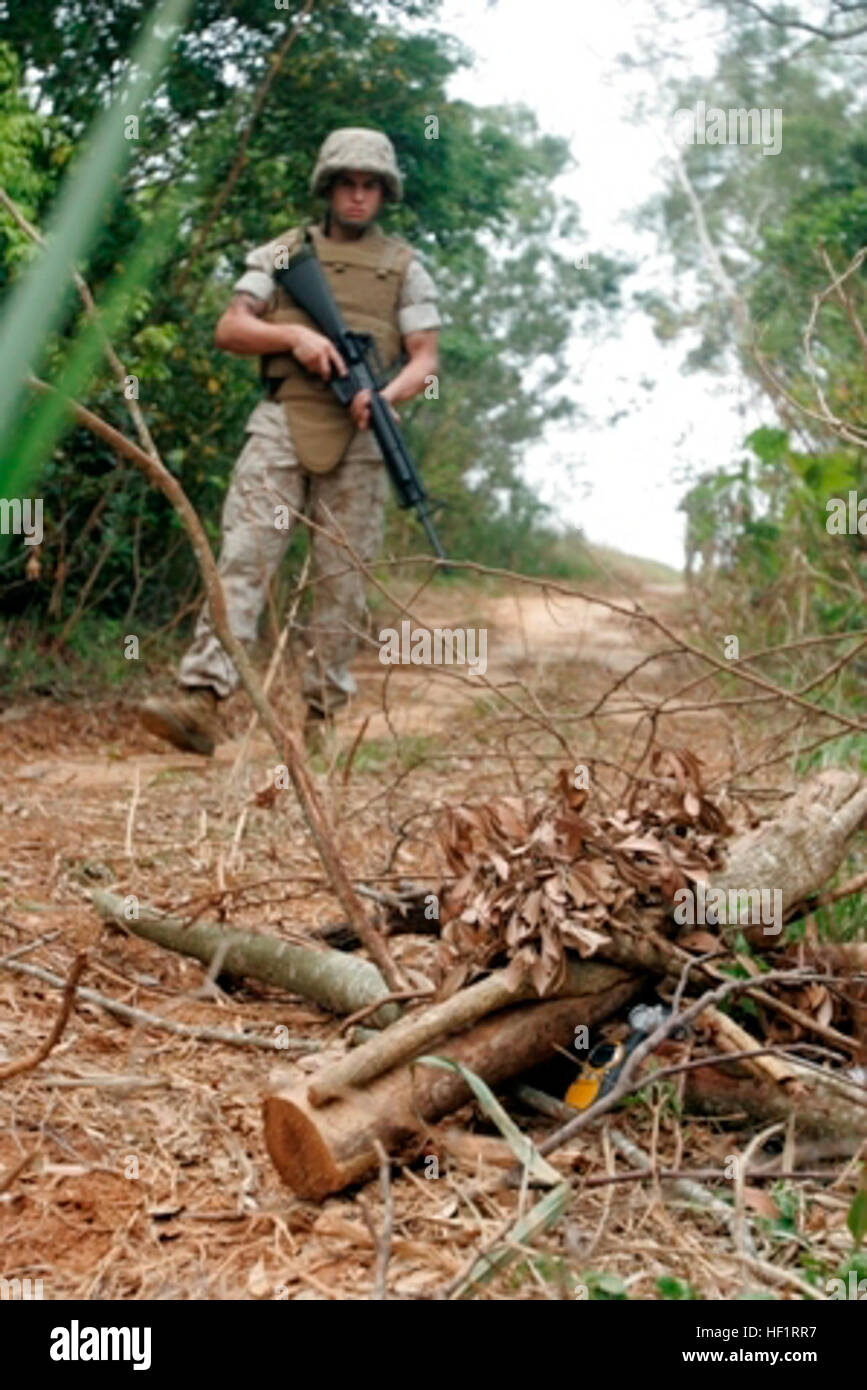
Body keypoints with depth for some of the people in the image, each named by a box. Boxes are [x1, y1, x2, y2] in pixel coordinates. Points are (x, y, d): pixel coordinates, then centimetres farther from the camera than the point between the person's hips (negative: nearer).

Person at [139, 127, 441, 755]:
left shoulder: (405, 267, 13)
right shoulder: (282, 252, 15)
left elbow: (426, 359, 6)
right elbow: (229, 330, 9)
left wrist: (386, 397, -15)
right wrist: (293, 335, -9)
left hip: (358, 438, 0)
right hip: (283, 425, 0)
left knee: (343, 579, 0)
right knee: (243, 556, -12)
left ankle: (324, 714, 7)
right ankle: (201, 699, -19)